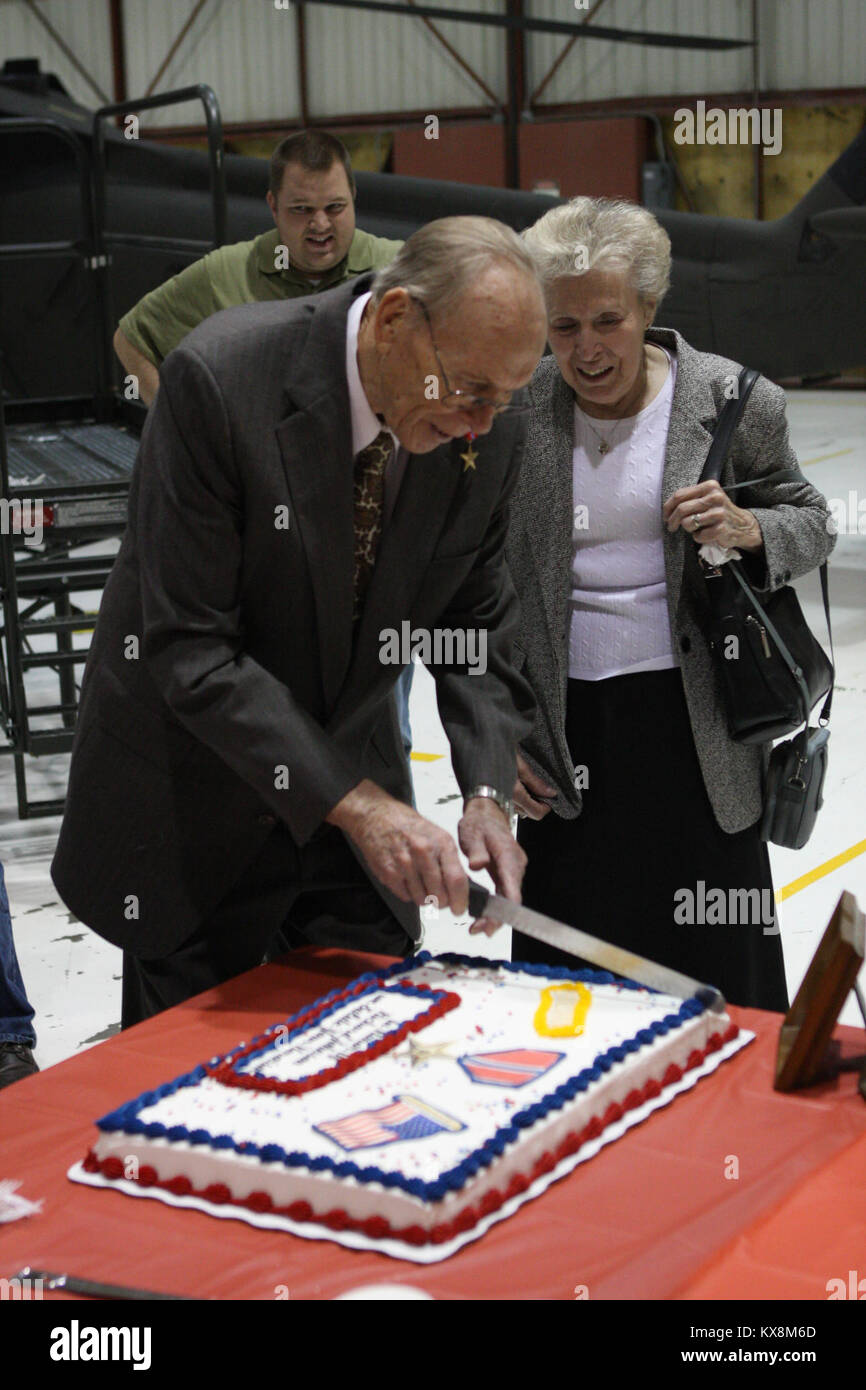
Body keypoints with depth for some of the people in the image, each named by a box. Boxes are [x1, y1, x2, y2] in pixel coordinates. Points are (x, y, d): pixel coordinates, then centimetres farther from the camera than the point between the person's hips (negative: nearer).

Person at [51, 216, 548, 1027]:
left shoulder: (490, 424, -11)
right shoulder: (219, 379, -27)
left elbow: (477, 621, 2)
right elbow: (189, 651, -26)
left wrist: (487, 794, -14)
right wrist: (358, 805, -30)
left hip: (355, 769, 4)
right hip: (193, 796, -4)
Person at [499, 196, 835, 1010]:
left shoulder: (730, 399, -3)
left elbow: (811, 524, 9)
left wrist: (746, 530, -14)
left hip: (694, 723, -1)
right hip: (567, 728, 1)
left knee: (717, 984, 6)